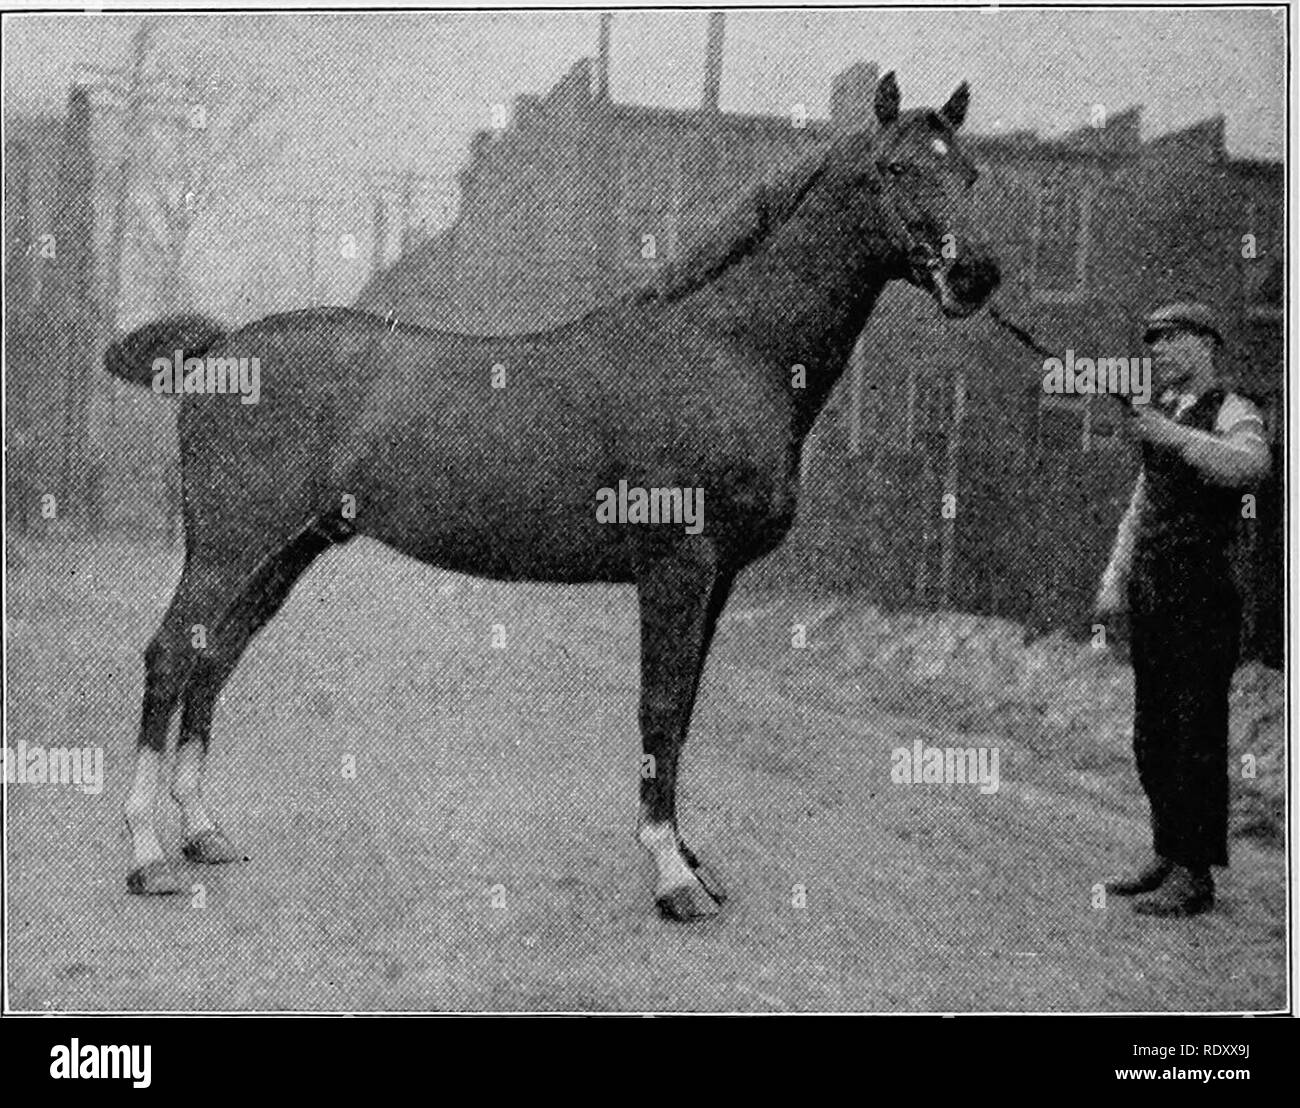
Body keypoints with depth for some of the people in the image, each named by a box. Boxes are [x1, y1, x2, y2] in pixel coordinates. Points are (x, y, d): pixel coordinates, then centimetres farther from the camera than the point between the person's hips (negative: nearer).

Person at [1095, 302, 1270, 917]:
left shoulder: (1232, 414, -6)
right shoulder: (1161, 411, 17)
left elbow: (1250, 465, -29)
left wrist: (1168, 433, -33)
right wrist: (1115, 578, 16)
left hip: (1202, 595, -8)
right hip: (1150, 592, 8)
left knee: (1196, 735, -6)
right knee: (1152, 734, 14)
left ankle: (1195, 875, -1)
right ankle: (1167, 856, 25)